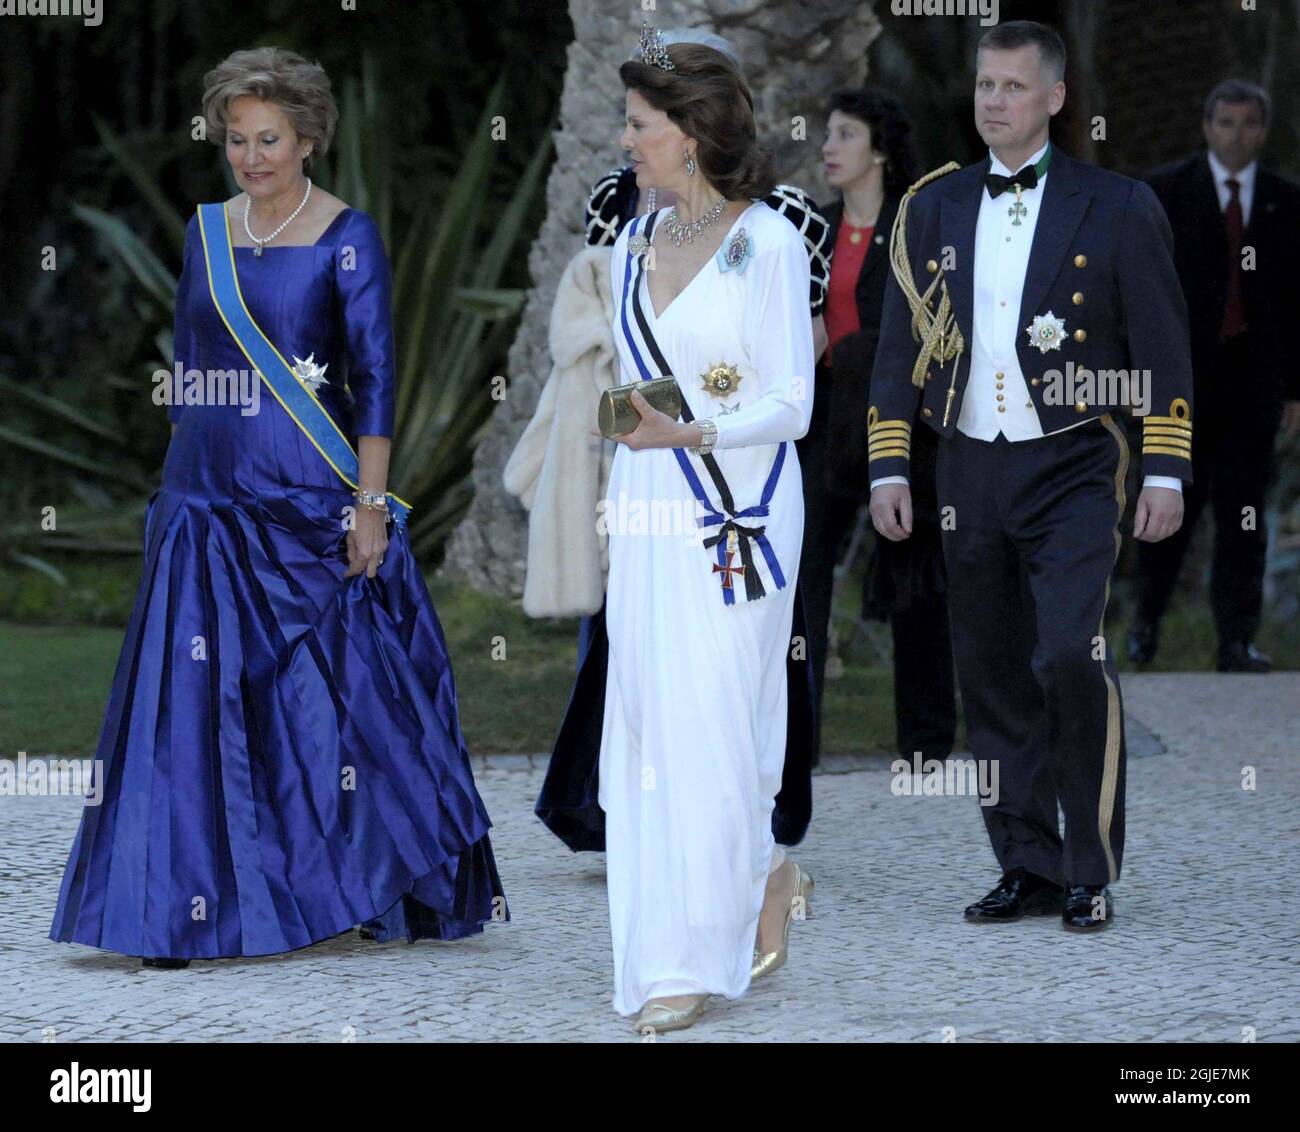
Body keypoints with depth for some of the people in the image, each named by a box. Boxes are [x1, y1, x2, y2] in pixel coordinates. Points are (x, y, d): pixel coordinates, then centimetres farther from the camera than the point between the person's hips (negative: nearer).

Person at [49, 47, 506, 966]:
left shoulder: (345, 238, -5)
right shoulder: (206, 232, 10)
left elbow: (375, 377, -8)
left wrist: (370, 502, -13)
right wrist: (179, 478, 14)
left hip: (313, 502, -4)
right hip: (211, 502, 5)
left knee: (335, 691, 1)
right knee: (202, 700, 0)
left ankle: (385, 884, 16)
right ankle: (191, 906, 5)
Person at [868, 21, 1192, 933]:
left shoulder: (1116, 208, 0)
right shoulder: (933, 208, 10)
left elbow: (1164, 351, 0)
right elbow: (900, 347, 12)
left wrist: (1166, 473, -7)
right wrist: (889, 467, 6)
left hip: (1072, 472, -4)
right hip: (971, 473, 4)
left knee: (1073, 659, -17)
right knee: (994, 679, 5)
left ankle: (1094, 871, -7)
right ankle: (1028, 867, 14)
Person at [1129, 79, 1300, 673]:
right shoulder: (1166, 192, 1)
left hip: (1252, 378, 2)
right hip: (1180, 378, -2)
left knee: (1244, 513, 0)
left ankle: (1236, 643, 4)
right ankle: (1147, 618, 22)